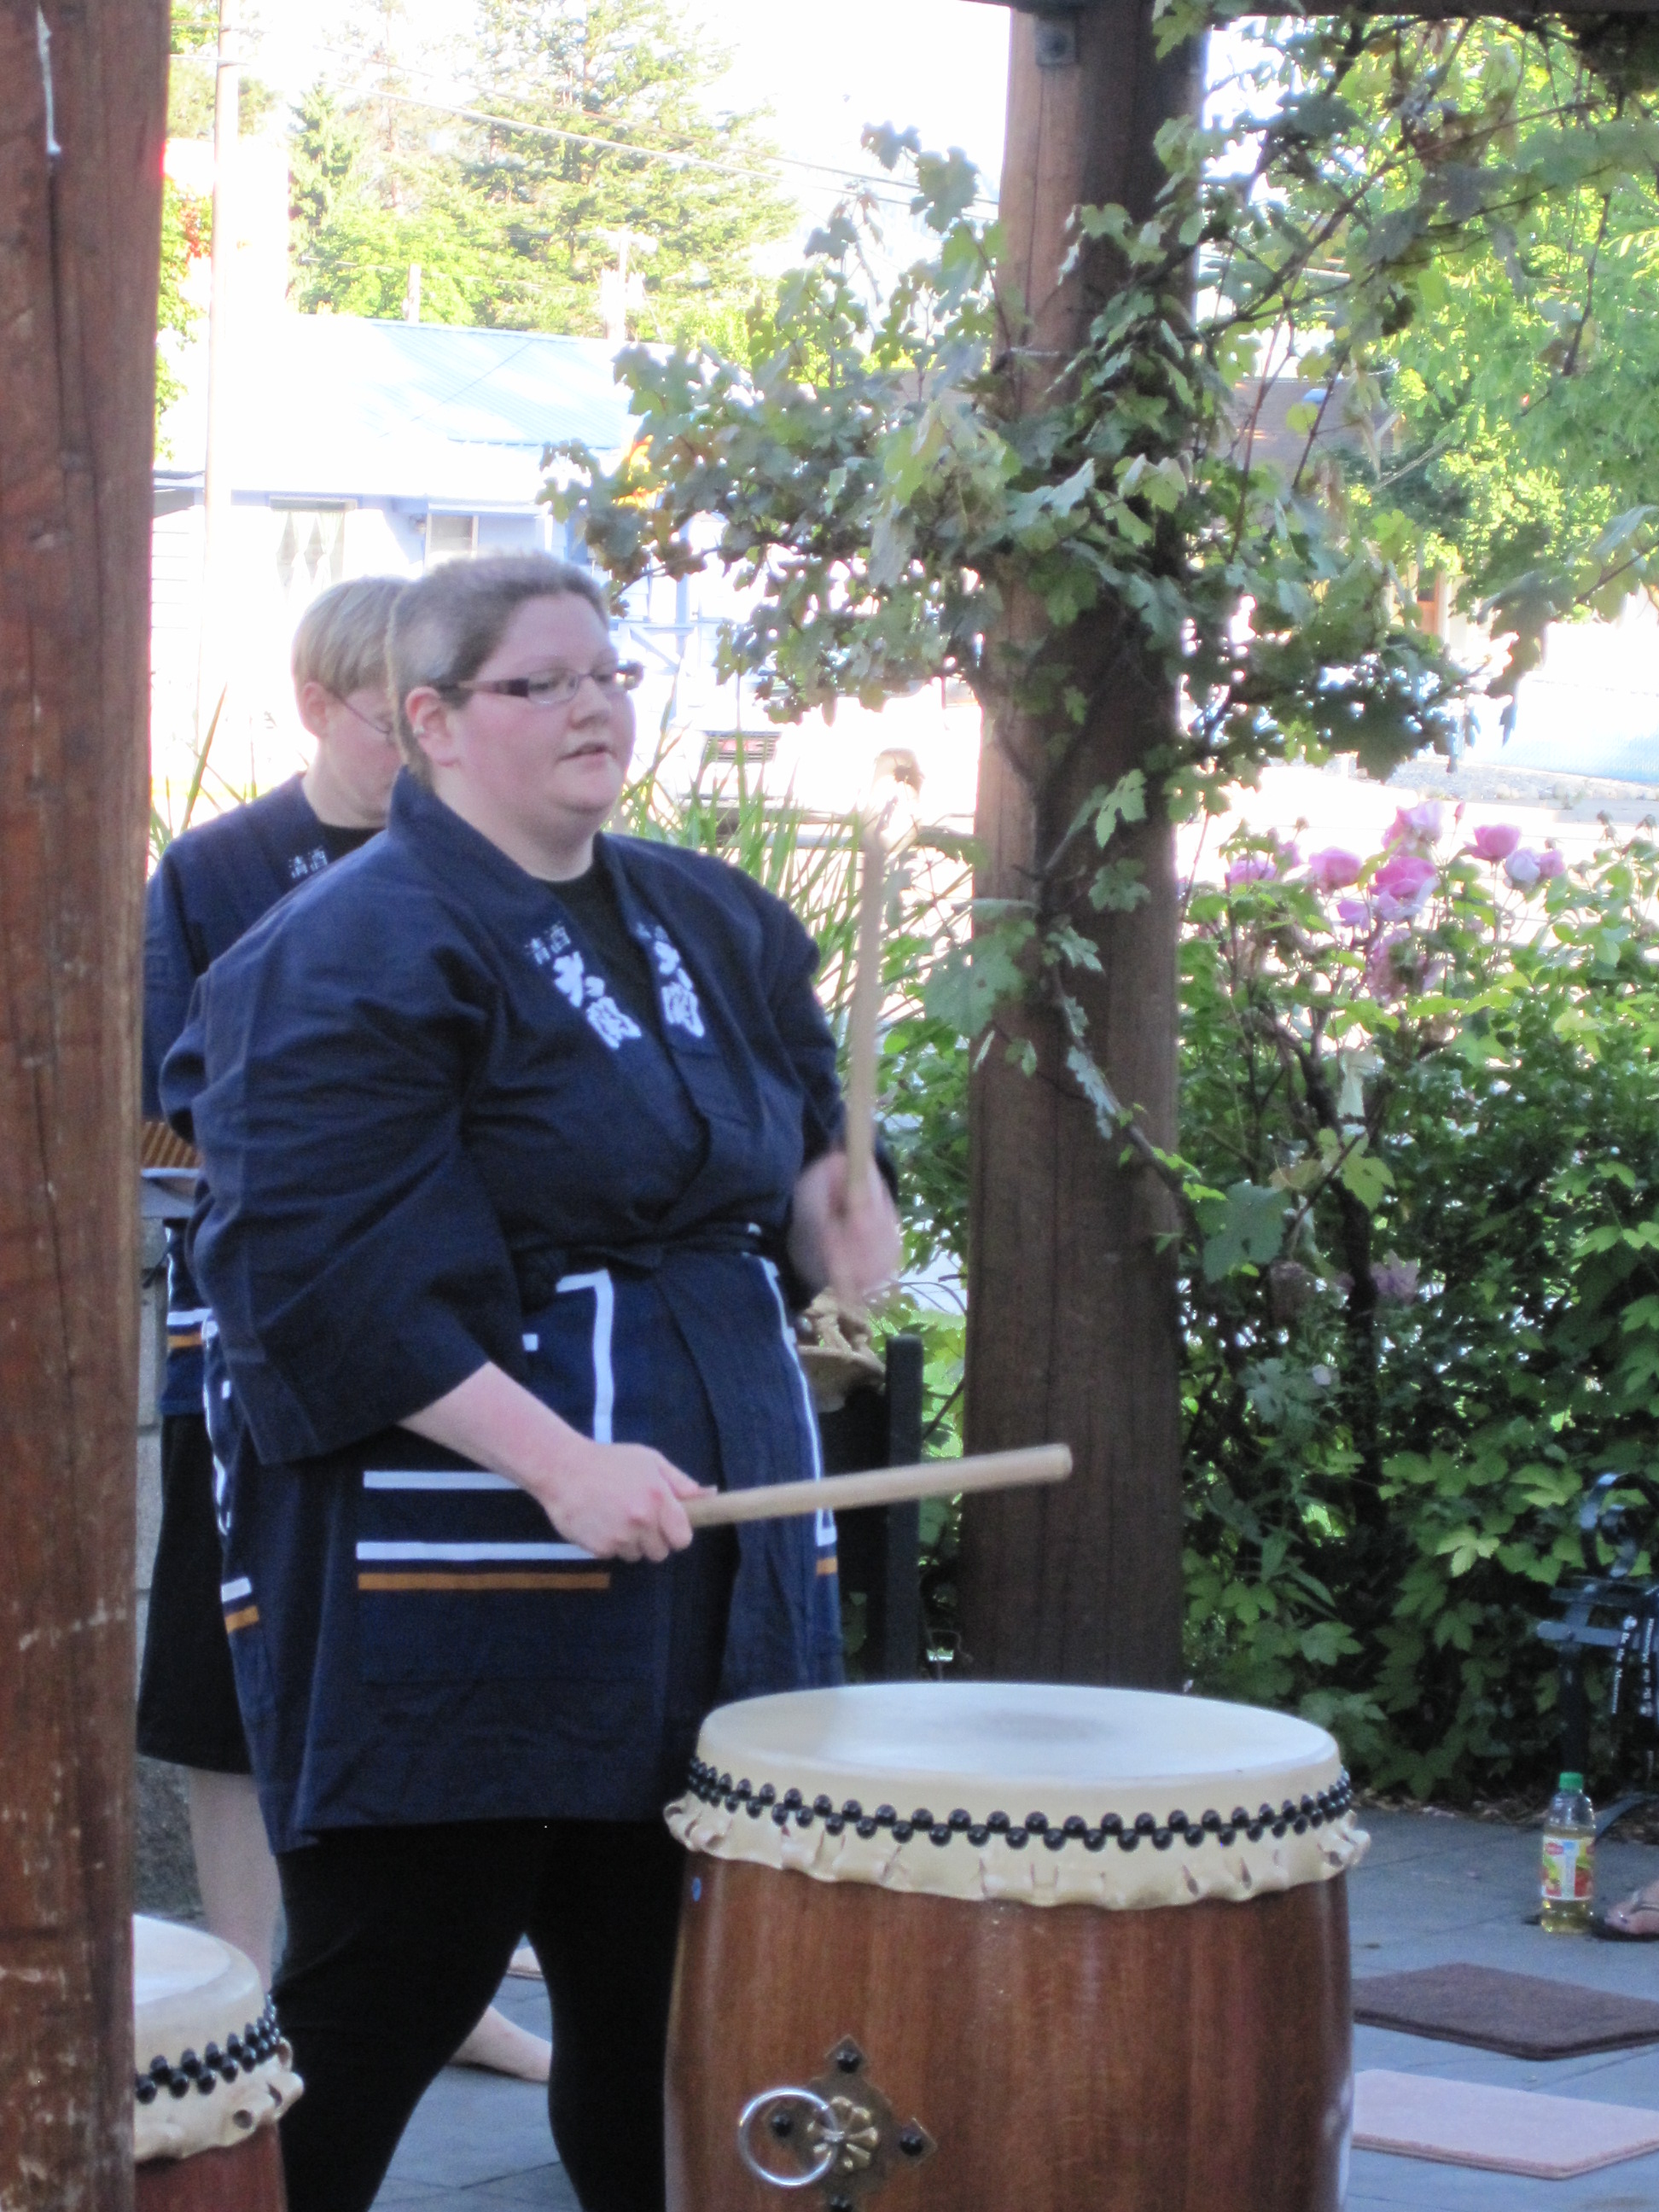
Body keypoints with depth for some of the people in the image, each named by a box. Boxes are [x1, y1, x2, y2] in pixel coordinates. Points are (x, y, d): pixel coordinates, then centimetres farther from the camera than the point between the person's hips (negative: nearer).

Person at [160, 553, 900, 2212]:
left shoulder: (708, 923, 14)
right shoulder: (358, 955, -10)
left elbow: (797, 1131, 29)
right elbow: (311, 1270, -19)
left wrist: (830, 1213, 4)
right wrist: (554, 1459, -26)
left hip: (711, 1551, 7)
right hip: (454, 1563, -7)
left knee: (661, 1993, 11)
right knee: (385, 1994, -5)